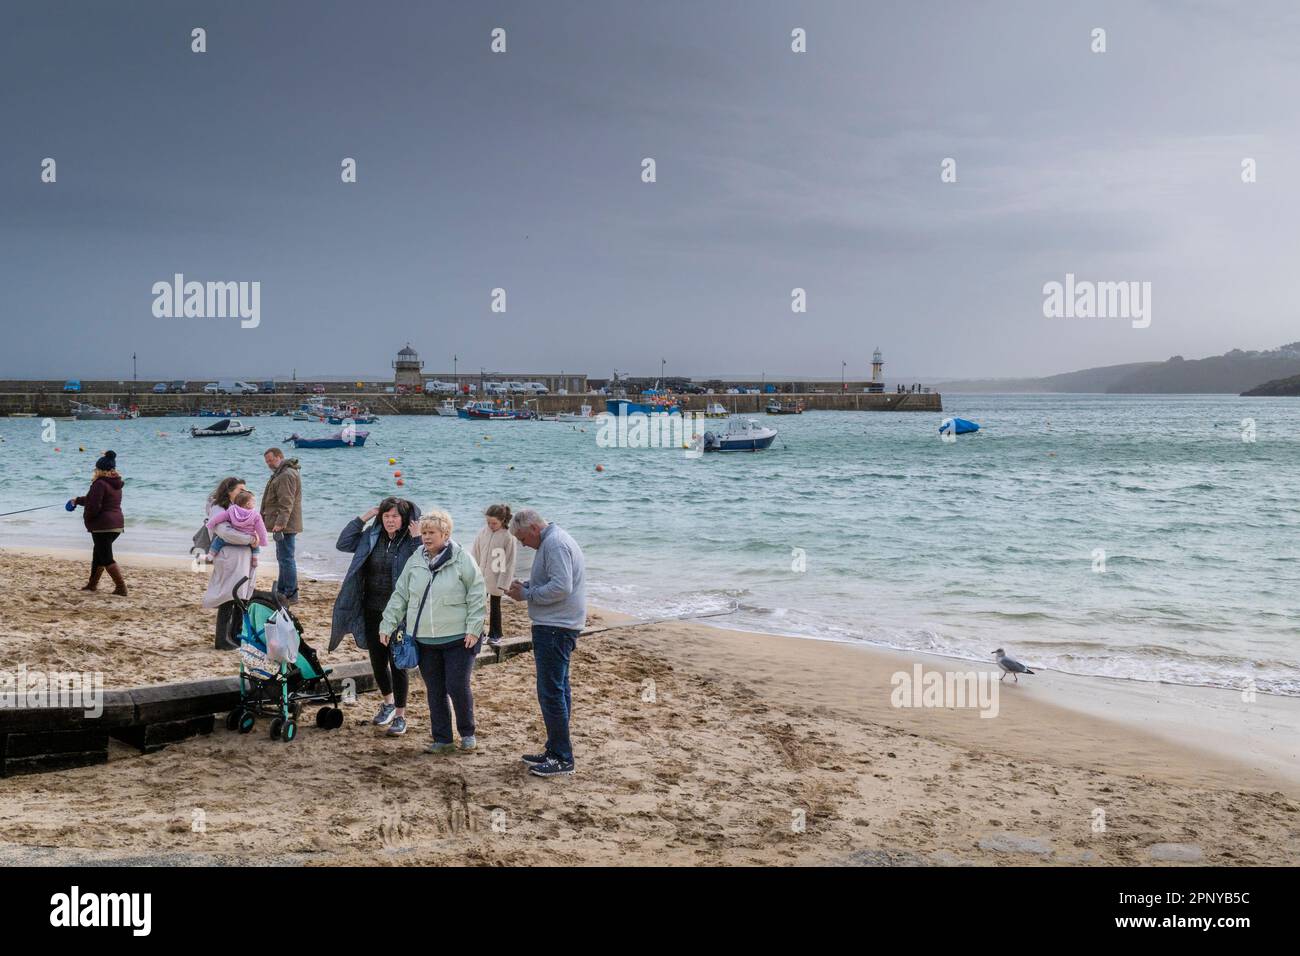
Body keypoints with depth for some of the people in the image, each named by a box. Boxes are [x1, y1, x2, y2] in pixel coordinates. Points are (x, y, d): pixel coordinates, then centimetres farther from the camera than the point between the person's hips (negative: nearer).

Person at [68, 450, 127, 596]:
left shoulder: (100, 484, -15)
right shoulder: (115, 484, 14)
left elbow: (94, 506, -20)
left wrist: (86, 518, -1)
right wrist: (78, 500, 37)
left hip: (103, 526, -9)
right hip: (117, 524, 9)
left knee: (106, 558, -6)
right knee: (98, 553, 23)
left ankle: (121, 587, -12)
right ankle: (93, 583, 31)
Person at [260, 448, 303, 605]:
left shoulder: (287, 475, -17)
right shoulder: (282, 473, 20)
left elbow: (286, 503, -25)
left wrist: (280, 523, -29)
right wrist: (279, 523, 24)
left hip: (285, 525, -11)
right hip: (283, 525, 11)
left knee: (286, 558, -9)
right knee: (283, 558, 17)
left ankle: (291, 595, -6)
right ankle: (281, 591, 26)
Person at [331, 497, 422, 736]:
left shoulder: (411, 542, -10)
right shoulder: (372, 537, 4)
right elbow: (343, 544, 3)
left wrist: (417, 539, -28)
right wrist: (363, 517, -1)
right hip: (373, 611, 5)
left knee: (398, 663, 2)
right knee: (377, 661, 16)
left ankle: (400, 715, 14)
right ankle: (388, 702, 39)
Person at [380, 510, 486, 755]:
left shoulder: (462, 560, -7)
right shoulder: (415, 561, 6)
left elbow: (477, 596, -6)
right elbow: (399, 595, 10)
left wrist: (473, 629, -12)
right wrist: (388, 624, 4)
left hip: (458, 639, -4)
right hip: (425, 640, 4)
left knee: (458, 687, -5)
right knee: (435, 691, 9)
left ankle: (467, 733, 17)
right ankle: (442, 739, 19)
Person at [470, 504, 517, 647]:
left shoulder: (508, 537, -15)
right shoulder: (483, 532, -3)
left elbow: (510, 562, -13)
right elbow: (475, 554, 5)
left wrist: (503, 583, -15)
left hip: (496, 580, -3)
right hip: (481, 578, 3)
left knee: (495, 607, 11)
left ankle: (495, 634, 24)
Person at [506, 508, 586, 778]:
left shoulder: (555, 545, -17)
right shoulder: (553, 541, 17)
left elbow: (561, 587, -26)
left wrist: (526, 594, -16)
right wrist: (526, 585, 8)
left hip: (555, 629, -11)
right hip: (555, 626, 11)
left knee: (551, 692, -8)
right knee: (558, 689, 16)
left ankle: (562, 758, -4)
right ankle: (555, 750, 25)